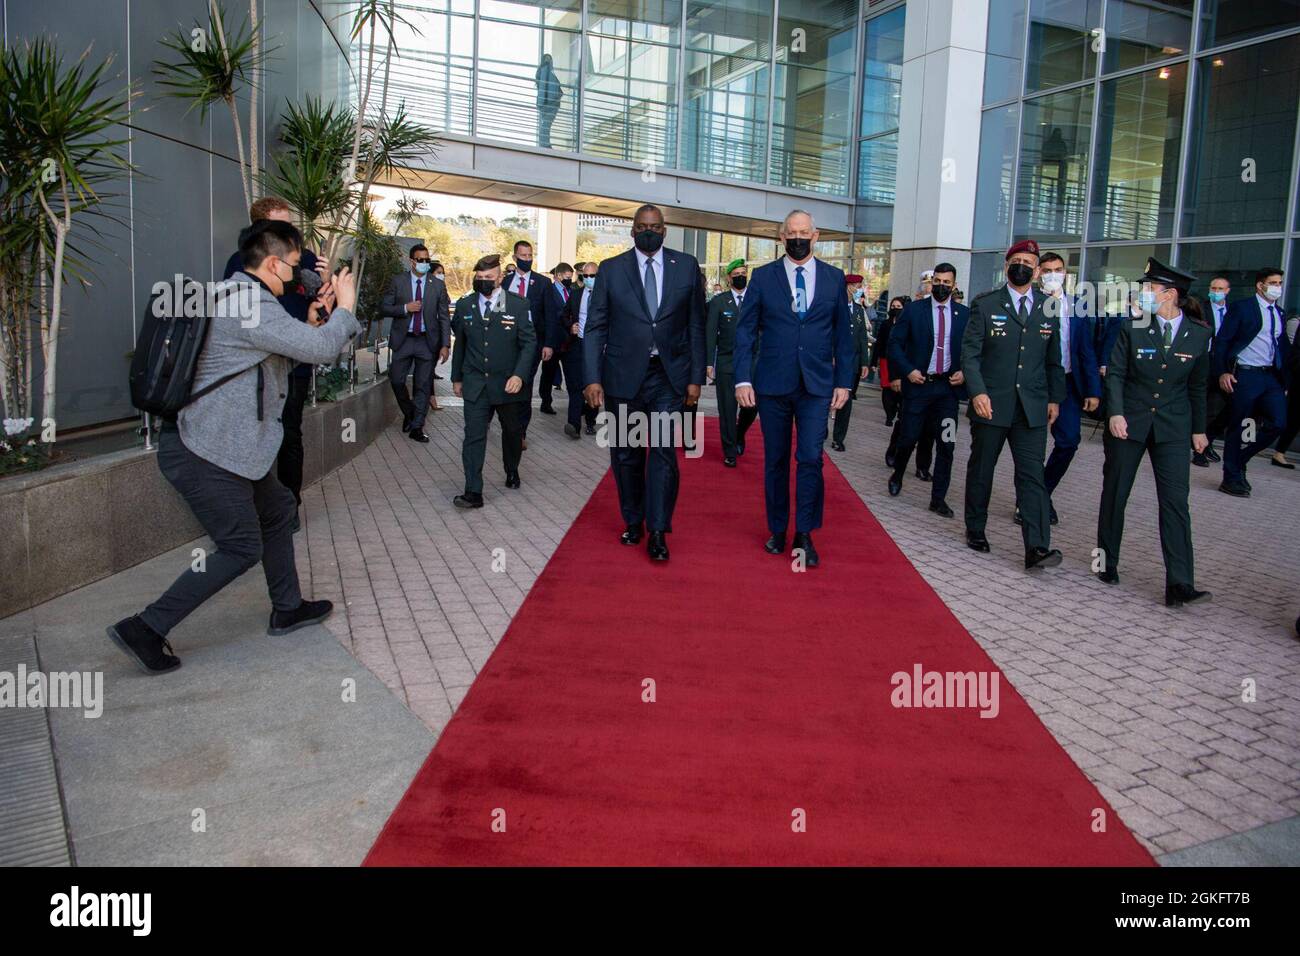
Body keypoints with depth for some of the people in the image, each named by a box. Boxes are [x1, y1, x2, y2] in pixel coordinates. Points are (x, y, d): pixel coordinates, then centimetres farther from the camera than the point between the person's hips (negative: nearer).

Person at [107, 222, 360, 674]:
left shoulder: (240, 296, 15)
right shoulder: (251, 304, -19)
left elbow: (282, 358, 23)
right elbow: (323, 349, -21)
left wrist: (309, 324, 10)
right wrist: (345, 307, -4)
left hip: (223, 443, 11)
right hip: (206, 453, -11)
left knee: (277, 509, 21)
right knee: (241, 548, -3)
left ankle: (287, 609, 33)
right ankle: (145, 629, 3)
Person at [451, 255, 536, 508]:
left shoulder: (518, 304, -6)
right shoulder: (464, 305, 3)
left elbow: (528, 342, -7)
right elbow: (460, 344, 12)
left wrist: (519, 375, -19)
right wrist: (457, 378, 15)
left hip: (507, 383, -1)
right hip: (475, 384, 1)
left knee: (512, 431, 17)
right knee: (473, 436, -7)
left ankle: (512, 472, 42)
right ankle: (473, 492, -7)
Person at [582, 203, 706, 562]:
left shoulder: (686, 266, 4)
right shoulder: (610, 269, 2)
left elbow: (696, 326, 5)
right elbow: (595, 328, 1)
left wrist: (696, 378, 1)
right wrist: (593, 378, -7)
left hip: (669, 377, -1)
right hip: (623, 376, 1)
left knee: (663, 452, -8)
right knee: (626, 455, 10)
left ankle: (657, 533, 0)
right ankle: (633, 521, 28)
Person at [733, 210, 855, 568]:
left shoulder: (834, 278, 7)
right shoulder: (763, 277, 3)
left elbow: (843, 334, 9)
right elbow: (746, 331, 2)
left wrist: (844, 381, 4)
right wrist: (743, 379, -7)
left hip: (817, 384, 0)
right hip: (772, 384, 0)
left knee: (810, 458, -8)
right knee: (775, 460, 8)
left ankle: (804, 535, 2)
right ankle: (778, 531, 21)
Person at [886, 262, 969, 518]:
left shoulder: (964, 314, 4)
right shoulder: (913, 310, -1)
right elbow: (895, 343, 0)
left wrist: (964, 372, -6)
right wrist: (907, 370, -11)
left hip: (948, 386, 2)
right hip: (918, 383, -2)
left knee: (947, 444, 0)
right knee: (909, 438, 4)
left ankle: (938, 498, 9)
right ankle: (897, 475, 34)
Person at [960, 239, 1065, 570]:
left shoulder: (1048, 309, 10)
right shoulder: (985, 305, 1)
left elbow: (1054, 360, 15)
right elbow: (970, 352, -5)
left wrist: (1055, 398, 11)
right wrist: (977, 392, -16)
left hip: (1032, 407, 2)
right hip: (990, 404, -1)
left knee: (1032, 475, -5)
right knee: (981, 470, 10)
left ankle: (1037, 548, -10)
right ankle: (975, 529, 28)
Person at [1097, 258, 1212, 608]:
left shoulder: (1199, 335, 1)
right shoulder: (1133, 329, -3)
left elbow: (1198, 386, 10)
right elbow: (1115, 374, -3)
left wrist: (1199, 428, 12)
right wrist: (1115, 413, -17)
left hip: (1172, 428, 0)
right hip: (1129, 422, 0)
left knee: (1175, 502, -6)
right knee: (1115, 494, 8)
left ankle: (1179, 585, -8)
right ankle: (1107, 562, 25)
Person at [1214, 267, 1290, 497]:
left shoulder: (1279, 313, 16)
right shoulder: (1242, 307, -3)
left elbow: (1283, 346, 19)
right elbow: (1222, 341, -7)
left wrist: (1284, 379, 13)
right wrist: (1222, 372, -16)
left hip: (1272, 377, 6)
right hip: (1245, 375, -6)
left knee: (1278, 422, -6)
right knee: (1237, 427, 0)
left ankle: (1239, 460, 14)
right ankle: (1232, 478, 11)